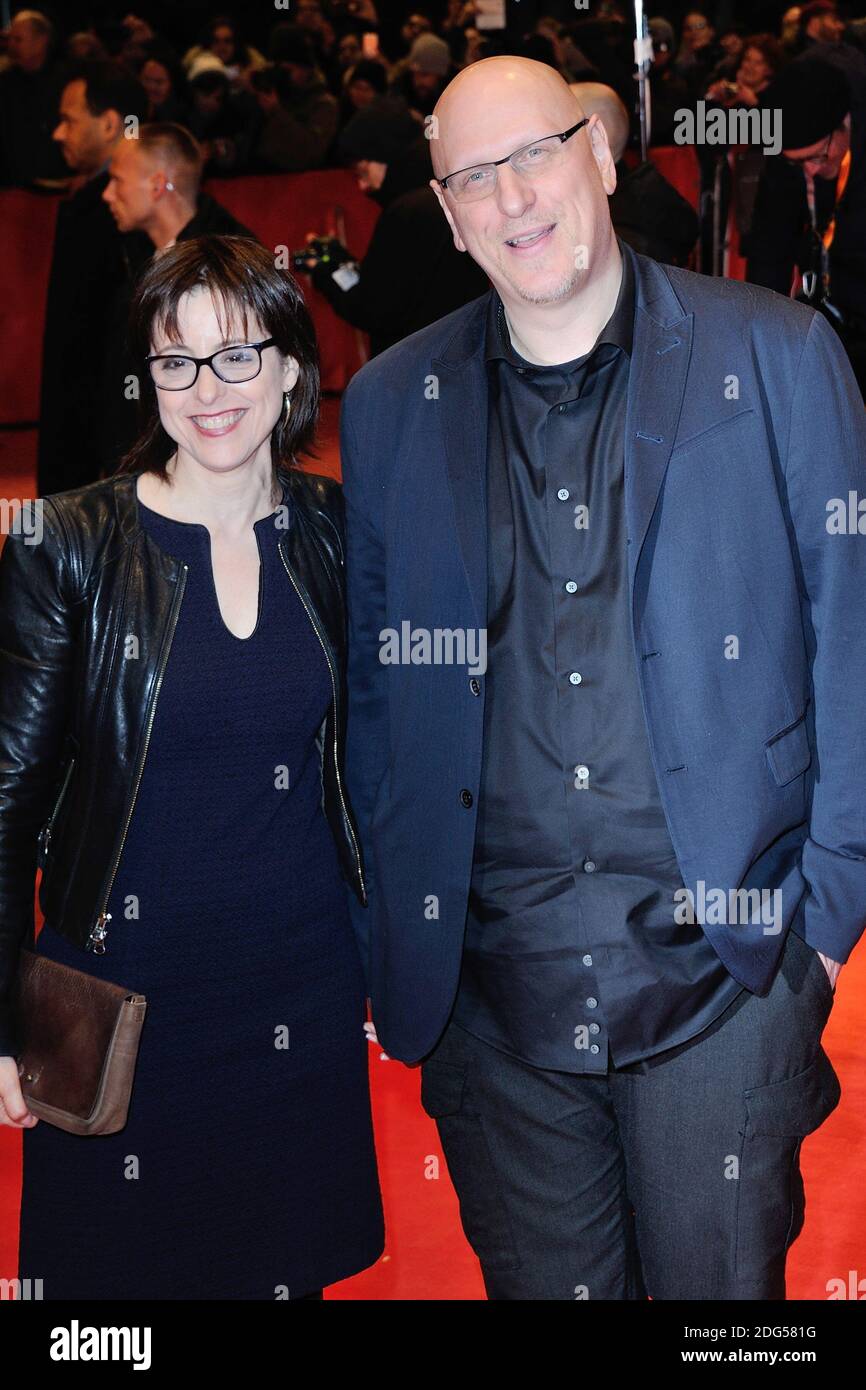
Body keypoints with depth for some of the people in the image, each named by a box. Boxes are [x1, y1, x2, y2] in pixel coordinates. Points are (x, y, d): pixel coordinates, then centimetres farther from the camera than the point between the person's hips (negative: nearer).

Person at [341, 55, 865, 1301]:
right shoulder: (391, 405, 6)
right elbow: (373, 683, 11)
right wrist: (391, 940, 7)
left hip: (723, 969, -2)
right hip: (488, 984, 2)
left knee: (723, 1288, 8)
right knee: (539, 1281, 13)